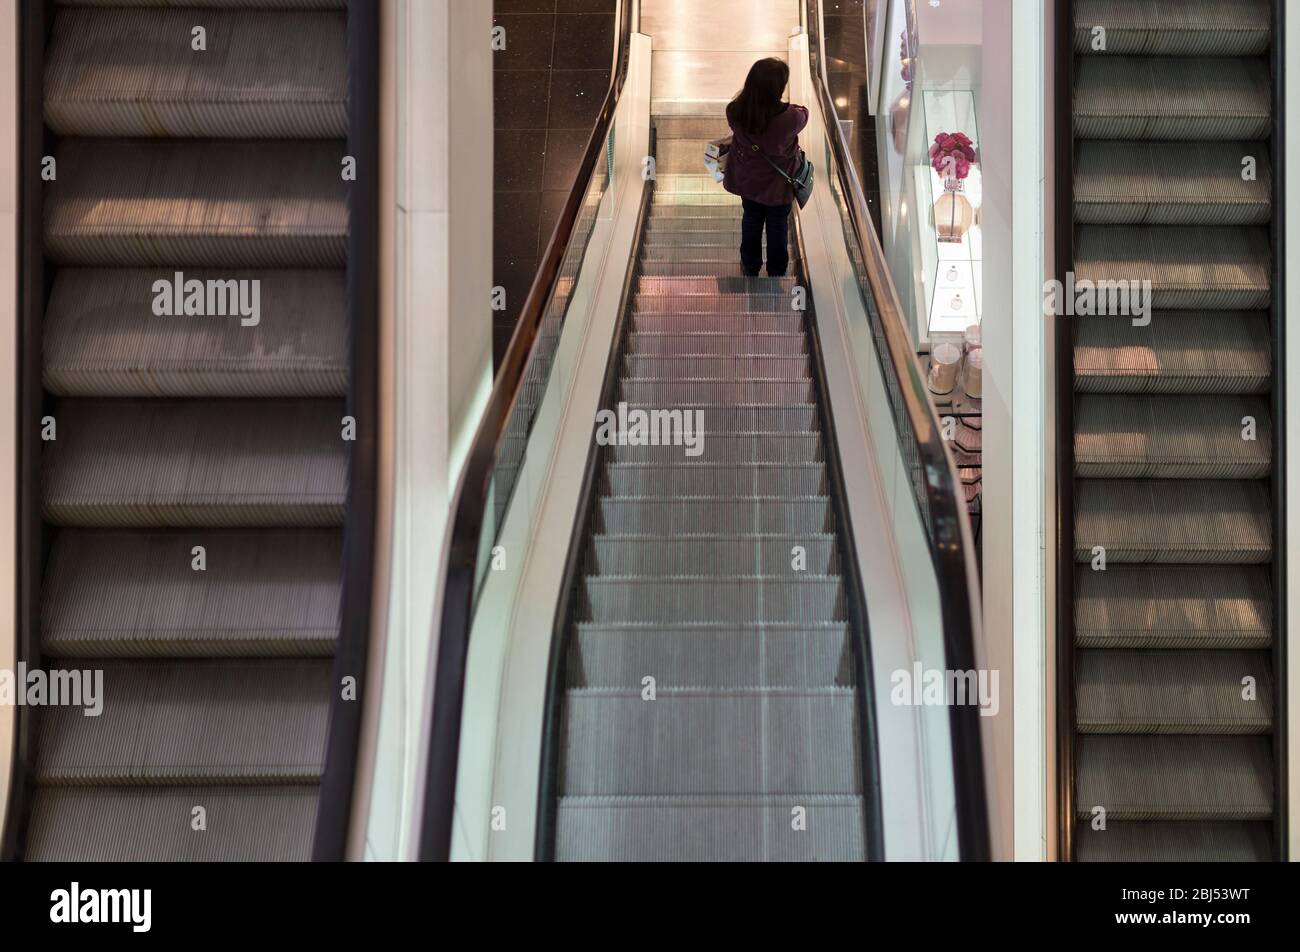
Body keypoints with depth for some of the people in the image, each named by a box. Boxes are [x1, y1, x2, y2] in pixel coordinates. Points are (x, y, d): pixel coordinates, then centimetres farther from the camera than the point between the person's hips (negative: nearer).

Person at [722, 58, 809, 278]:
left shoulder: (735, 112, -30)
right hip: (778, 185, -2)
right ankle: (776, 272, 45)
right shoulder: (791, 117, -37)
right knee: (778, 227, 24)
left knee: (751, 221, 29)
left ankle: (750, 267, 49)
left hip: (747, 181, 2)